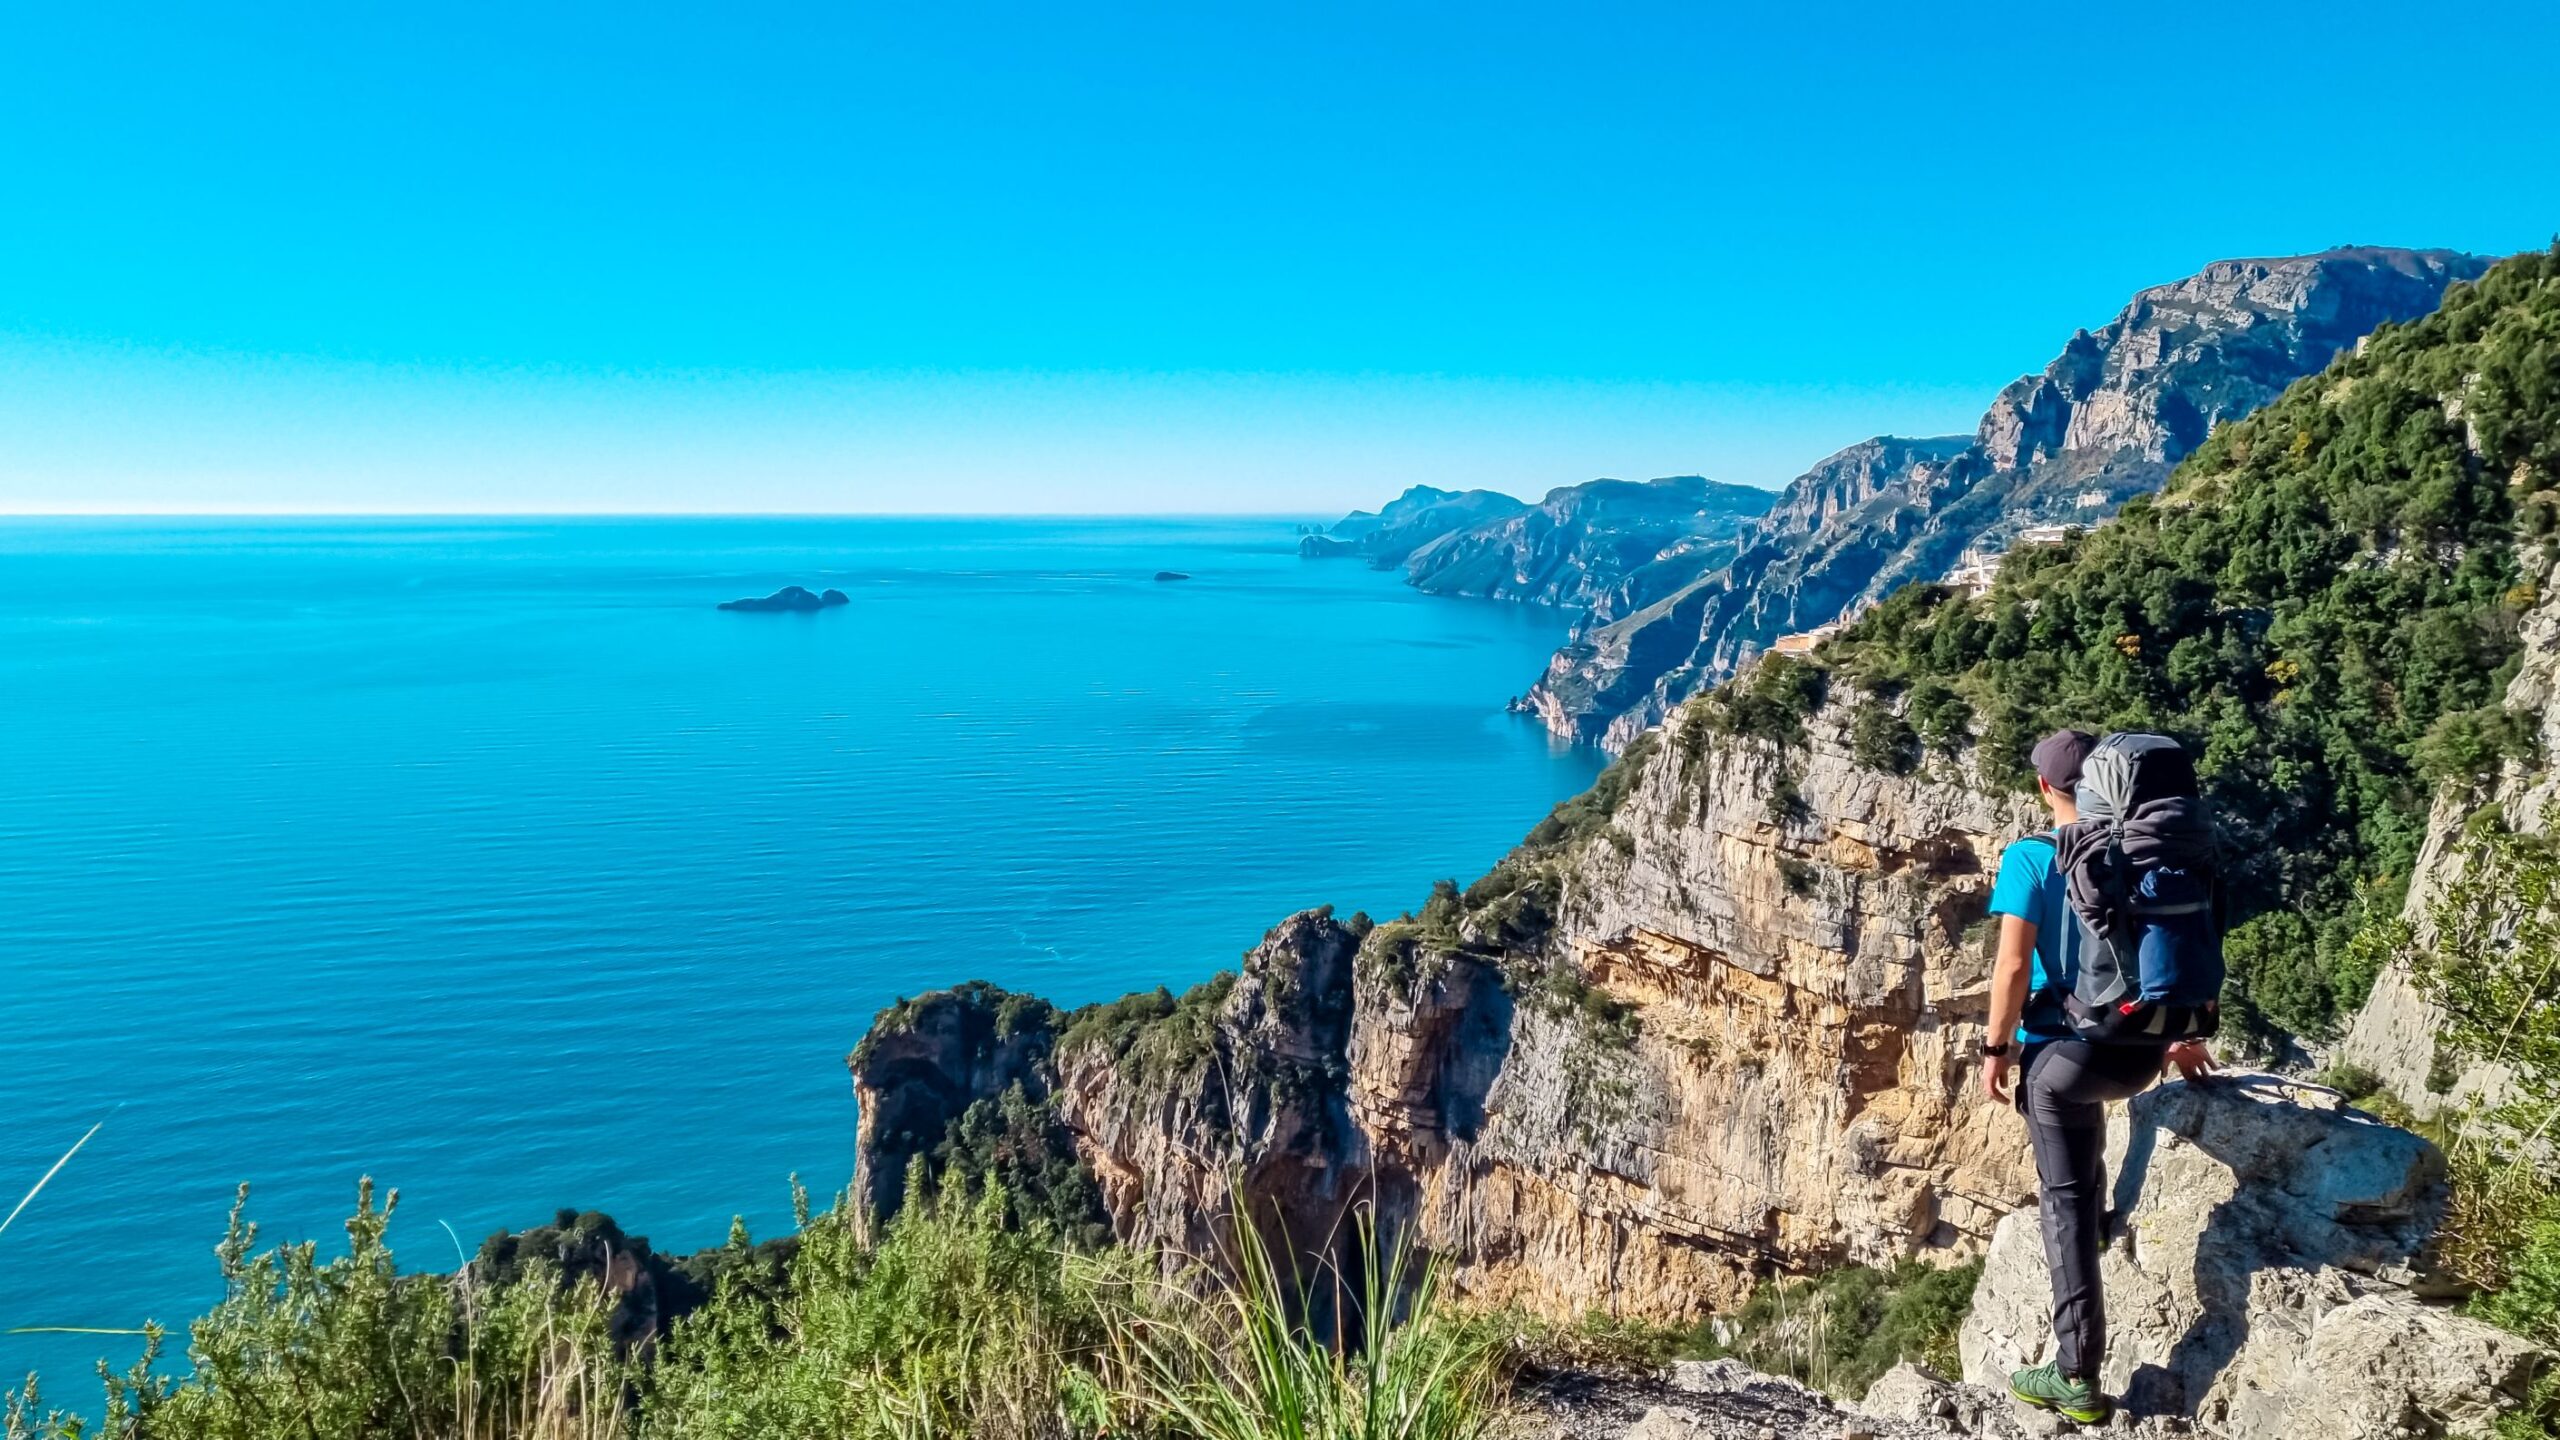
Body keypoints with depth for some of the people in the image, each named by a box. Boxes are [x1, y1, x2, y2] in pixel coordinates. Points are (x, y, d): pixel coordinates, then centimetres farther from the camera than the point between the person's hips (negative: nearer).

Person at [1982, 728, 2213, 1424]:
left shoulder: (2031, 857, -9)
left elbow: (2013, 965, -14)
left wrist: (1997, 1047, -3)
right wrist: (2178, 1037, 23)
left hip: (2062, 1051, -5)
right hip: (2138, 1054, 5)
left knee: (2067, 1200, 3)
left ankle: (2078, 1375, 6)